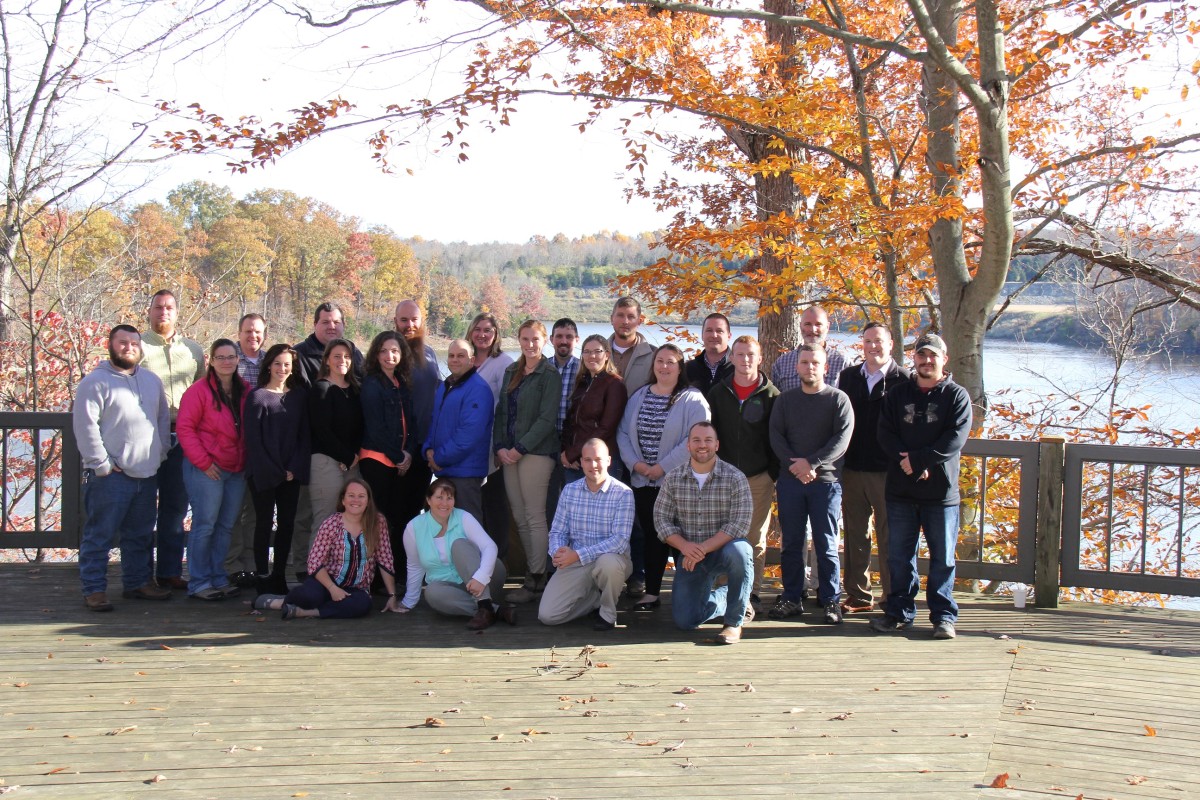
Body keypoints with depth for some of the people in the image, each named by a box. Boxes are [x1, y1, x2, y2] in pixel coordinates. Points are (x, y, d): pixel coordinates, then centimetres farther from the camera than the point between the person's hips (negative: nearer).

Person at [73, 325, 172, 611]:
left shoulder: (151, 380, 14)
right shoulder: (95, 381, -7)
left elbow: (163, 418, 20)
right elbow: (84, 426, -12)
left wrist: (160, 454, 9)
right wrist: (101, 464, -15)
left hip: (147, 473, 6)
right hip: (110, 476, -6)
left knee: (140, 535, 15)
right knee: (100, 534, -1)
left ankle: (137, 582, 26)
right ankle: (94, 589, 6)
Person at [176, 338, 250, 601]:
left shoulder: (245, 392, 11)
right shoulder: (199, 390, -7)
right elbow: (184, 428, -9)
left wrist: (246, 462, 8)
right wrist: (203, 462, -13)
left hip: (236, 470, 6)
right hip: (207, 470, -6)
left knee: (225, 526, 11)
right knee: (205, 525, -2)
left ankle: (219, 579, 20)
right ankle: (199, 583, 5)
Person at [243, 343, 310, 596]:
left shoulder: (299, 396, 10)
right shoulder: (257, 396, -2)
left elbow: (305, 435, 7)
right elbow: (253, 439, -7)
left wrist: (295, 469, -5)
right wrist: (274, 471, -11)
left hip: (292, 473, 4)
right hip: (264, 474, -4)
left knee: (287, 523, 5)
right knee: (264, 523, 0)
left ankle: (279, 576, 13)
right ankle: (262, 577, 6)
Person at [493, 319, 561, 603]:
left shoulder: (550, 375, -5)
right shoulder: (512, 372, 15)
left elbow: (547, 418, -11)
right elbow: (502, 410, 15)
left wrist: (520, 449, -14)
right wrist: (500, 446, 1)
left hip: (536, 452, -7)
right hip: (509, 453, 7)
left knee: (535, 516, -6)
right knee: (520, 518, 7)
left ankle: (536, 579, -3)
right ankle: (532, 574, 13)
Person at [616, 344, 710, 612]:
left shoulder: (692, 399, -5)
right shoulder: (639, 396, 13)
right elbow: (623, 432, 10)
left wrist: (663, 466, -16)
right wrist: (636, 463, -6)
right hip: (642, 480, 5)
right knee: (650, 534, 7)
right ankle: (650, 591, 12)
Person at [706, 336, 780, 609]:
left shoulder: (771, 395, 1)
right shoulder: (718, 393, 7)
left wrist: (773, 474, -5)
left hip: (759, 479, -2)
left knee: (756, 539, 4)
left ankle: (751, 592, 11)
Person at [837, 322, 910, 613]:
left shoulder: (903, 380, -4)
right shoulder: (848, 376, 10)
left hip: (887, 471, -4)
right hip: (852, 468, 4)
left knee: (888, 536, 3)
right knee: (855, 534, 10)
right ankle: (858, 595, 19)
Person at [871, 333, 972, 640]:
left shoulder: (957, 396, 2)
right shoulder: (898, 395, 11)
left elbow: (954, 440, -11)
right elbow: (885, 435, 1)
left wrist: (917, 459, -18)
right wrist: (910, 462, -15)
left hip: (941, 492, -3)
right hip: (900, 491, 3)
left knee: (942, 557, 3)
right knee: (899, 555, 8)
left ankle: (944, 616, 12)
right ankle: (899, 612, 19)